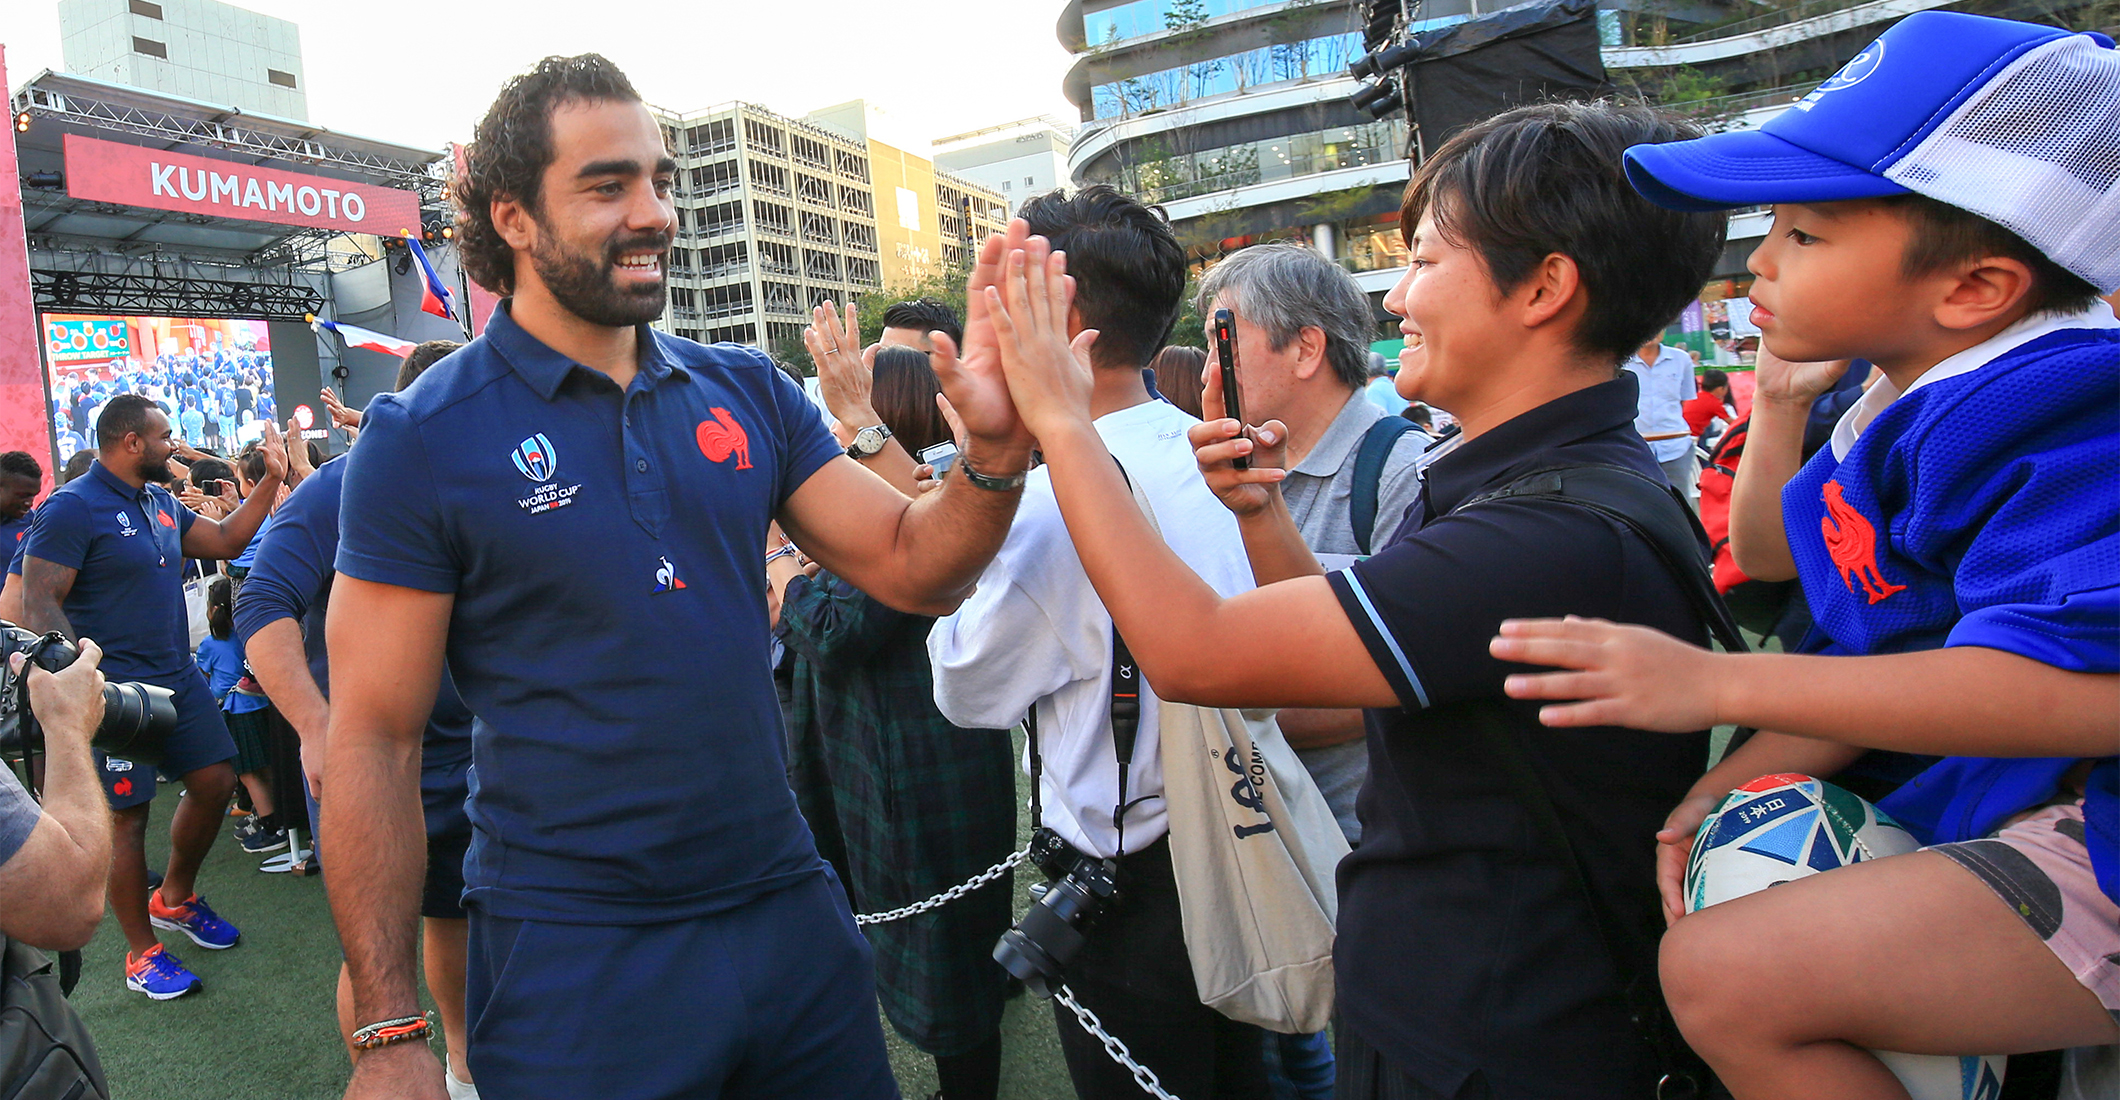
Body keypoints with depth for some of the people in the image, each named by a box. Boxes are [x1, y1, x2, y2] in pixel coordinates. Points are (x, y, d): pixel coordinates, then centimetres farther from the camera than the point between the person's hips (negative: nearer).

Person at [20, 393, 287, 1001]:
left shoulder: (161, 504, 12)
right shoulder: (72, 507, -12)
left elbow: (225, 540, 19)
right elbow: (39, 602, -16)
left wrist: (271, 479, 11)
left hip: (179, 677, 8)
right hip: (118, 690, -8)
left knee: (215, 781, 11)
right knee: (128, 815, 0)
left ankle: (174, 898, 34)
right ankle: (142, 953, 13)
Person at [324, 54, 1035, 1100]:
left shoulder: (745, 392, 2)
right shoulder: (422, 439, -10)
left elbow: (912, 568, 0)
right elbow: (372, 741, -9)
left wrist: (993, 449, -20)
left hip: (788, 908, 5)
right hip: (569, 960, -4)